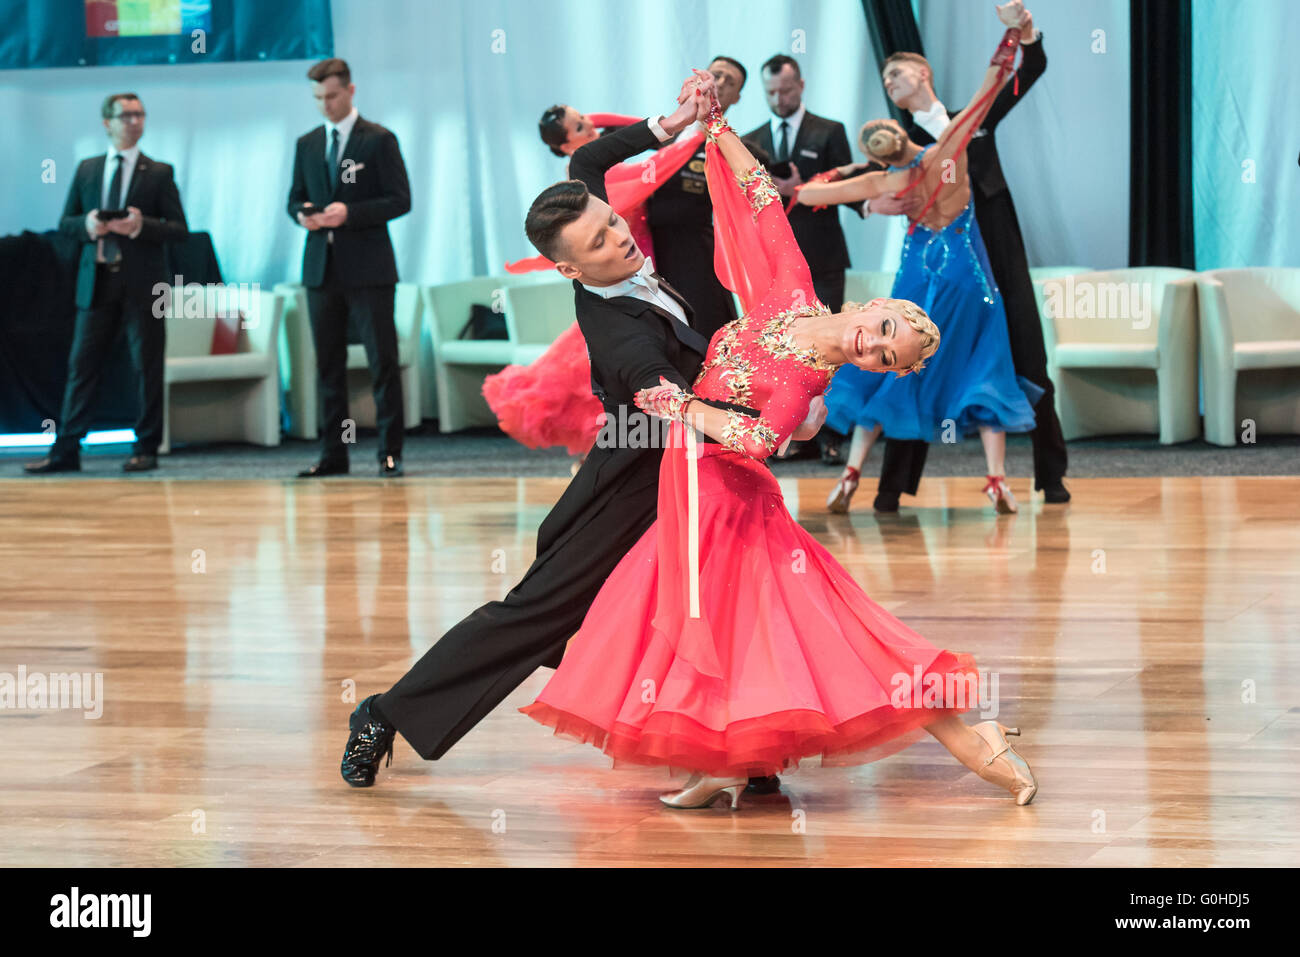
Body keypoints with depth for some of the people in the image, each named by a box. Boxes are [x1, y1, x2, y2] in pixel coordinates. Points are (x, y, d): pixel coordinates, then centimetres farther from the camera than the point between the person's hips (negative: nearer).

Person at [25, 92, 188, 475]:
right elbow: (65, 223, 13)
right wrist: (87, 225, -9)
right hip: (97, 282, 2)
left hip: (142, 284, -2)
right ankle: (65, 451, 3)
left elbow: (179, 229, 0)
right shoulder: (86, 170, 12)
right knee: (81, 365, 1)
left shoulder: (159, 173, 4)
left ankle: (145, 450, 9)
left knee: (148, 368, 1)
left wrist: (141, 225, -17)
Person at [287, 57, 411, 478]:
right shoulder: (307, 144, 14)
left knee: (383, 361, -4)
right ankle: (333, 453, 11)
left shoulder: (379, 140, -1)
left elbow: (400, 200, -6)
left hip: (368, 269, -5)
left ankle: (390, 452, 0)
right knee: (328, 364, 6)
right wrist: (302, 214, -6)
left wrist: (350, 213, -18)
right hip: (321, 268, 5)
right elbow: (294, 198, 18)